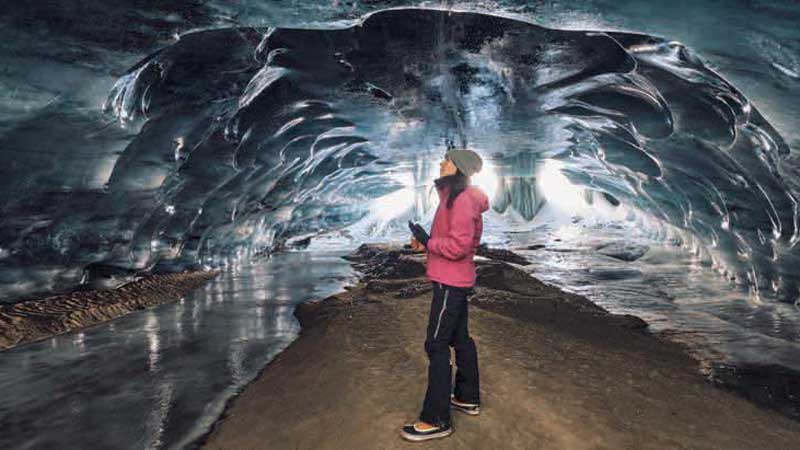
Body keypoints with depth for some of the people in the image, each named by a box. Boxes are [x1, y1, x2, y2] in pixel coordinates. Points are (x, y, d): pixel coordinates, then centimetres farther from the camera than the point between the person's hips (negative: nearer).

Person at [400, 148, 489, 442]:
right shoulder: (454, 197, 13)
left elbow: (458, 245, -25)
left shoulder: (462, 200, -19)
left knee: (436, 345, -8)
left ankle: (436, 420, -2)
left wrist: (427, 242, -15)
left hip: (451, 282, -11)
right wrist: (427, 242, 1)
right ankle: (467, 398, 33)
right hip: (455, 281, 11)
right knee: (459, 339, 19)